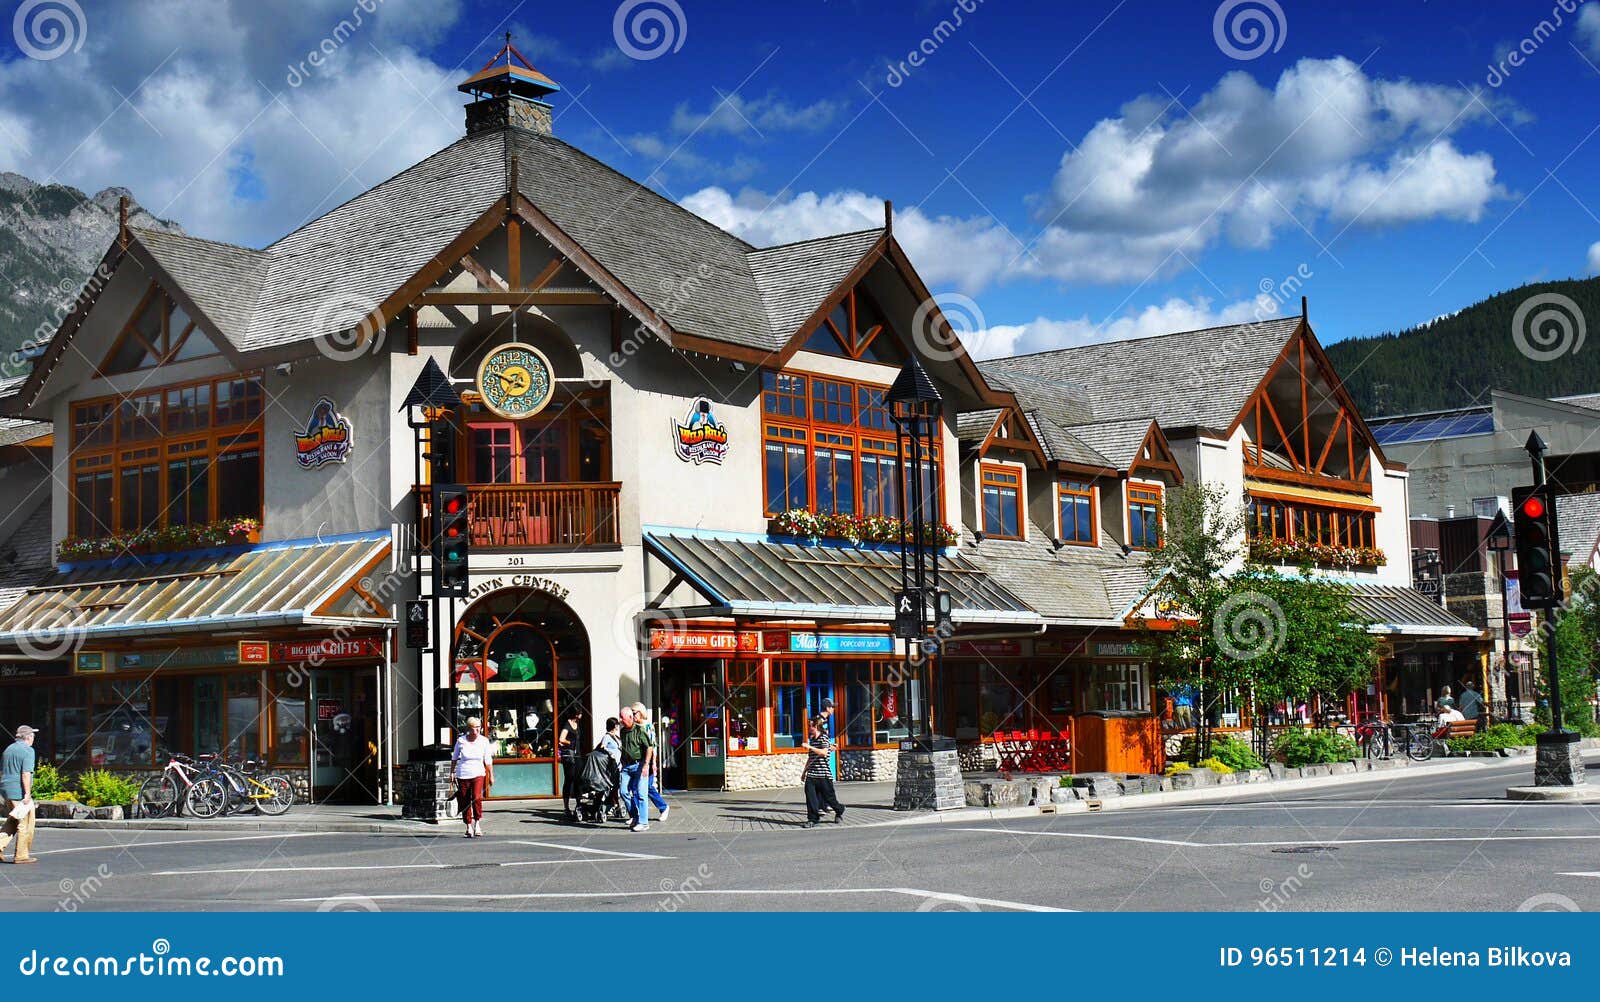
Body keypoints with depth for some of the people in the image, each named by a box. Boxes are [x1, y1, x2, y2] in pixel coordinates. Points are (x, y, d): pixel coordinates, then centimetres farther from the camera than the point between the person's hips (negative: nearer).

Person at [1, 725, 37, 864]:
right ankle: (21, 855, 3)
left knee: (12, 822, 18)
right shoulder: (28, 750, -9)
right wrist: (27, 794, -20)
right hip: (19, 791, -8)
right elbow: (26, 774, -19)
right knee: (25, 824, 0)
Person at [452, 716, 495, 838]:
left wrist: (491, 776, 6)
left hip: (478, 774, -1)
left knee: (477, 798, -22)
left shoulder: (484, 741, -2)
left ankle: (477, 824, -11)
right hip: (463, 775, 1)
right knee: (465, 802, 3)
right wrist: (452, 773, 13)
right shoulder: (460, 741, -3)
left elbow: (488, 760, 6)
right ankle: (469, 827, 17)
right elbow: (454, 758, 12)